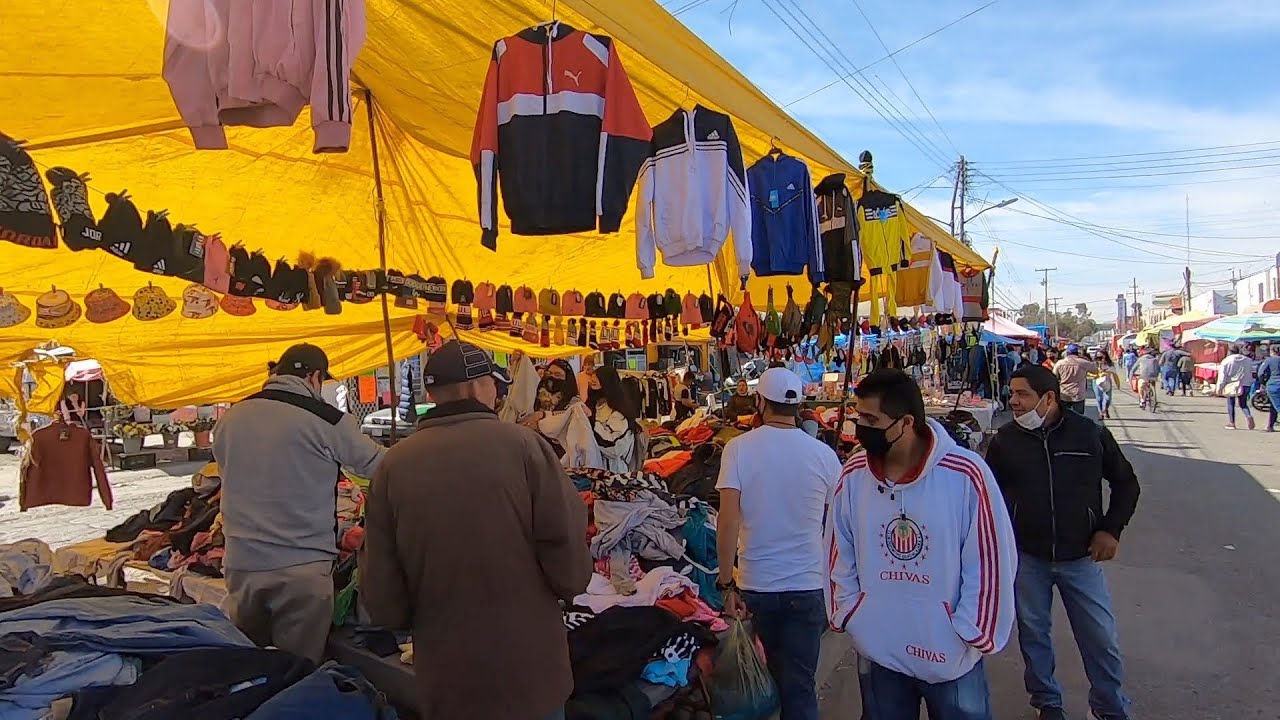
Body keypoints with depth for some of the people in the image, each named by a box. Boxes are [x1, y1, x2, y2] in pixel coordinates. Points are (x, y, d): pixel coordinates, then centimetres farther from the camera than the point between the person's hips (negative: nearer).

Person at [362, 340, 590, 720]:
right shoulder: (523, 444, -14)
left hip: (445, 681, 2)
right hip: (531, 672, -2)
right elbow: (571, 568, -13)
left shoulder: (394, 465, -7)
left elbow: (381, 599, -3)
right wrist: (564, 586, 9)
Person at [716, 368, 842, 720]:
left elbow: (728, 523, -15)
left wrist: (726, 584, -8)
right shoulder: (823, 454, -5)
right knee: (800, 685, 9)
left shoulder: (739, 448, -10)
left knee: (769, 678, 20)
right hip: (808, 585, 0)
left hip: (756, 584, 0)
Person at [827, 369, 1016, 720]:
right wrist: (848, 616, 2)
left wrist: (975, 633, -8)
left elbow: (990, 562, -11)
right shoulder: (853, 476, -5)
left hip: (951, 655, -3)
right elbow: (840, 556, 6)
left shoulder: (965, 474, -17)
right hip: (877, 652, 3)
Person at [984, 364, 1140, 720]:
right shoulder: (1005, 439, -5)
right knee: (1033, 632, 13)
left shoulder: (1091, 434, -8)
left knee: (1100, 636, 7)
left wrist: (1111, 529, -2)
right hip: (1026, 557, 1)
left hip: (1081, 556, -1)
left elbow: (1126, 483, 6)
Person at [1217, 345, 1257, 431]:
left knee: (1231, 404, 6)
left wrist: (1219, 388, -4)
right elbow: (1250, 373, 9)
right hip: (1245, 385, 3)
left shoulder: (1226, 361, -7)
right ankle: (1249, 417, -9)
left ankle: (1231, 423, 7)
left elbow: (1222, 376, -7)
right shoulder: (1248, 360, 5)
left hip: (1232, 385, -3)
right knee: (1243, 404, 15)